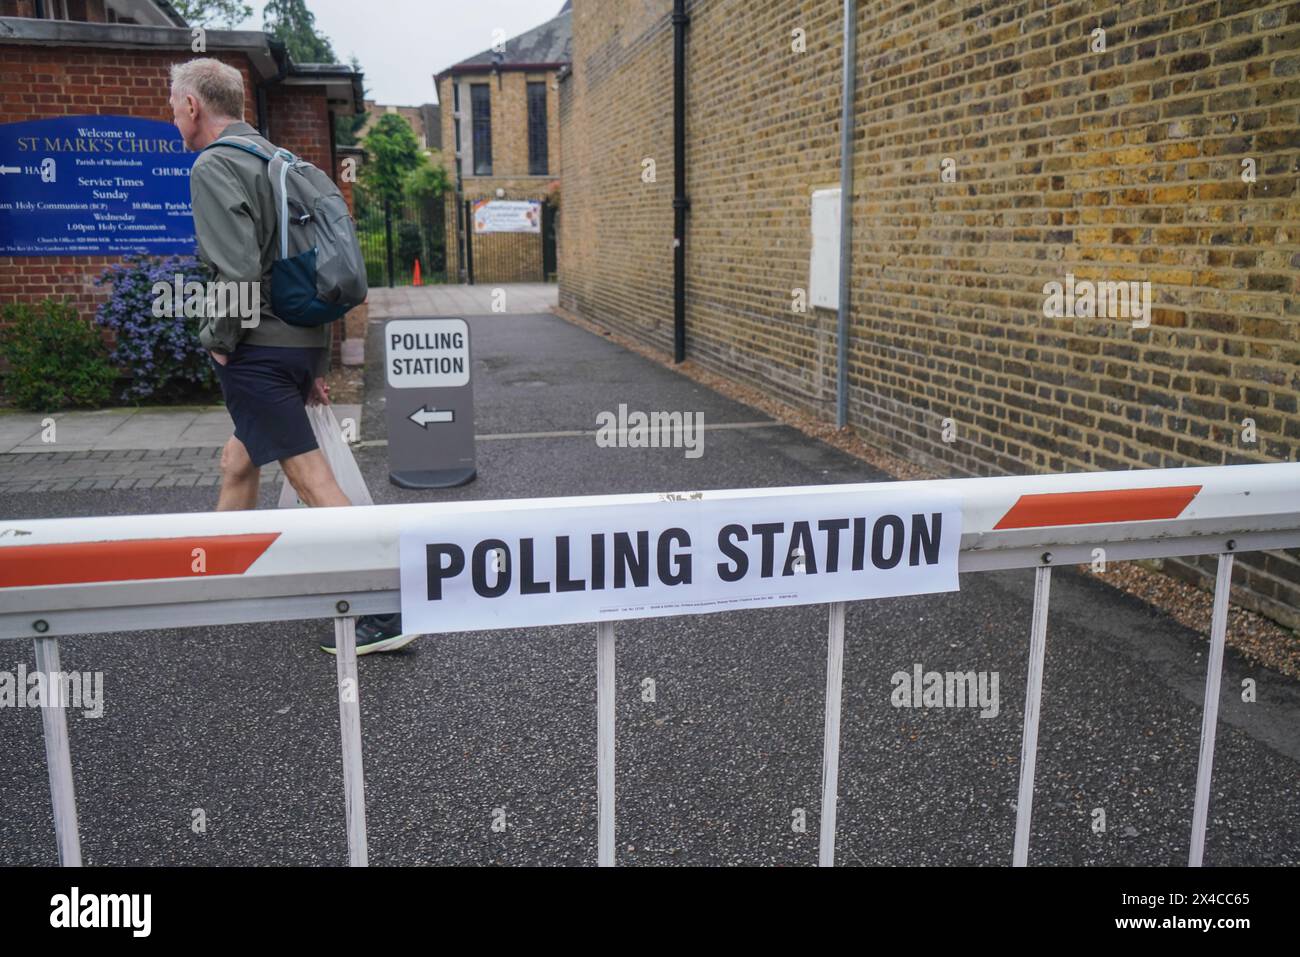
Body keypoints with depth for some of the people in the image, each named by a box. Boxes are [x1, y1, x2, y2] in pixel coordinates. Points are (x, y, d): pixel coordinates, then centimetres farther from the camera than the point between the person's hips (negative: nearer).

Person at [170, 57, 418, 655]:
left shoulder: (214, 167, -10)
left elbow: (239, 271, -24)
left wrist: (218, 341, -8)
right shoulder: (272, 157, 17)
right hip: (305, 339, 10)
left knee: (313, 480, -9)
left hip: (261, 351, -9)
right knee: (237, 462, 23)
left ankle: (384, 616, -9)